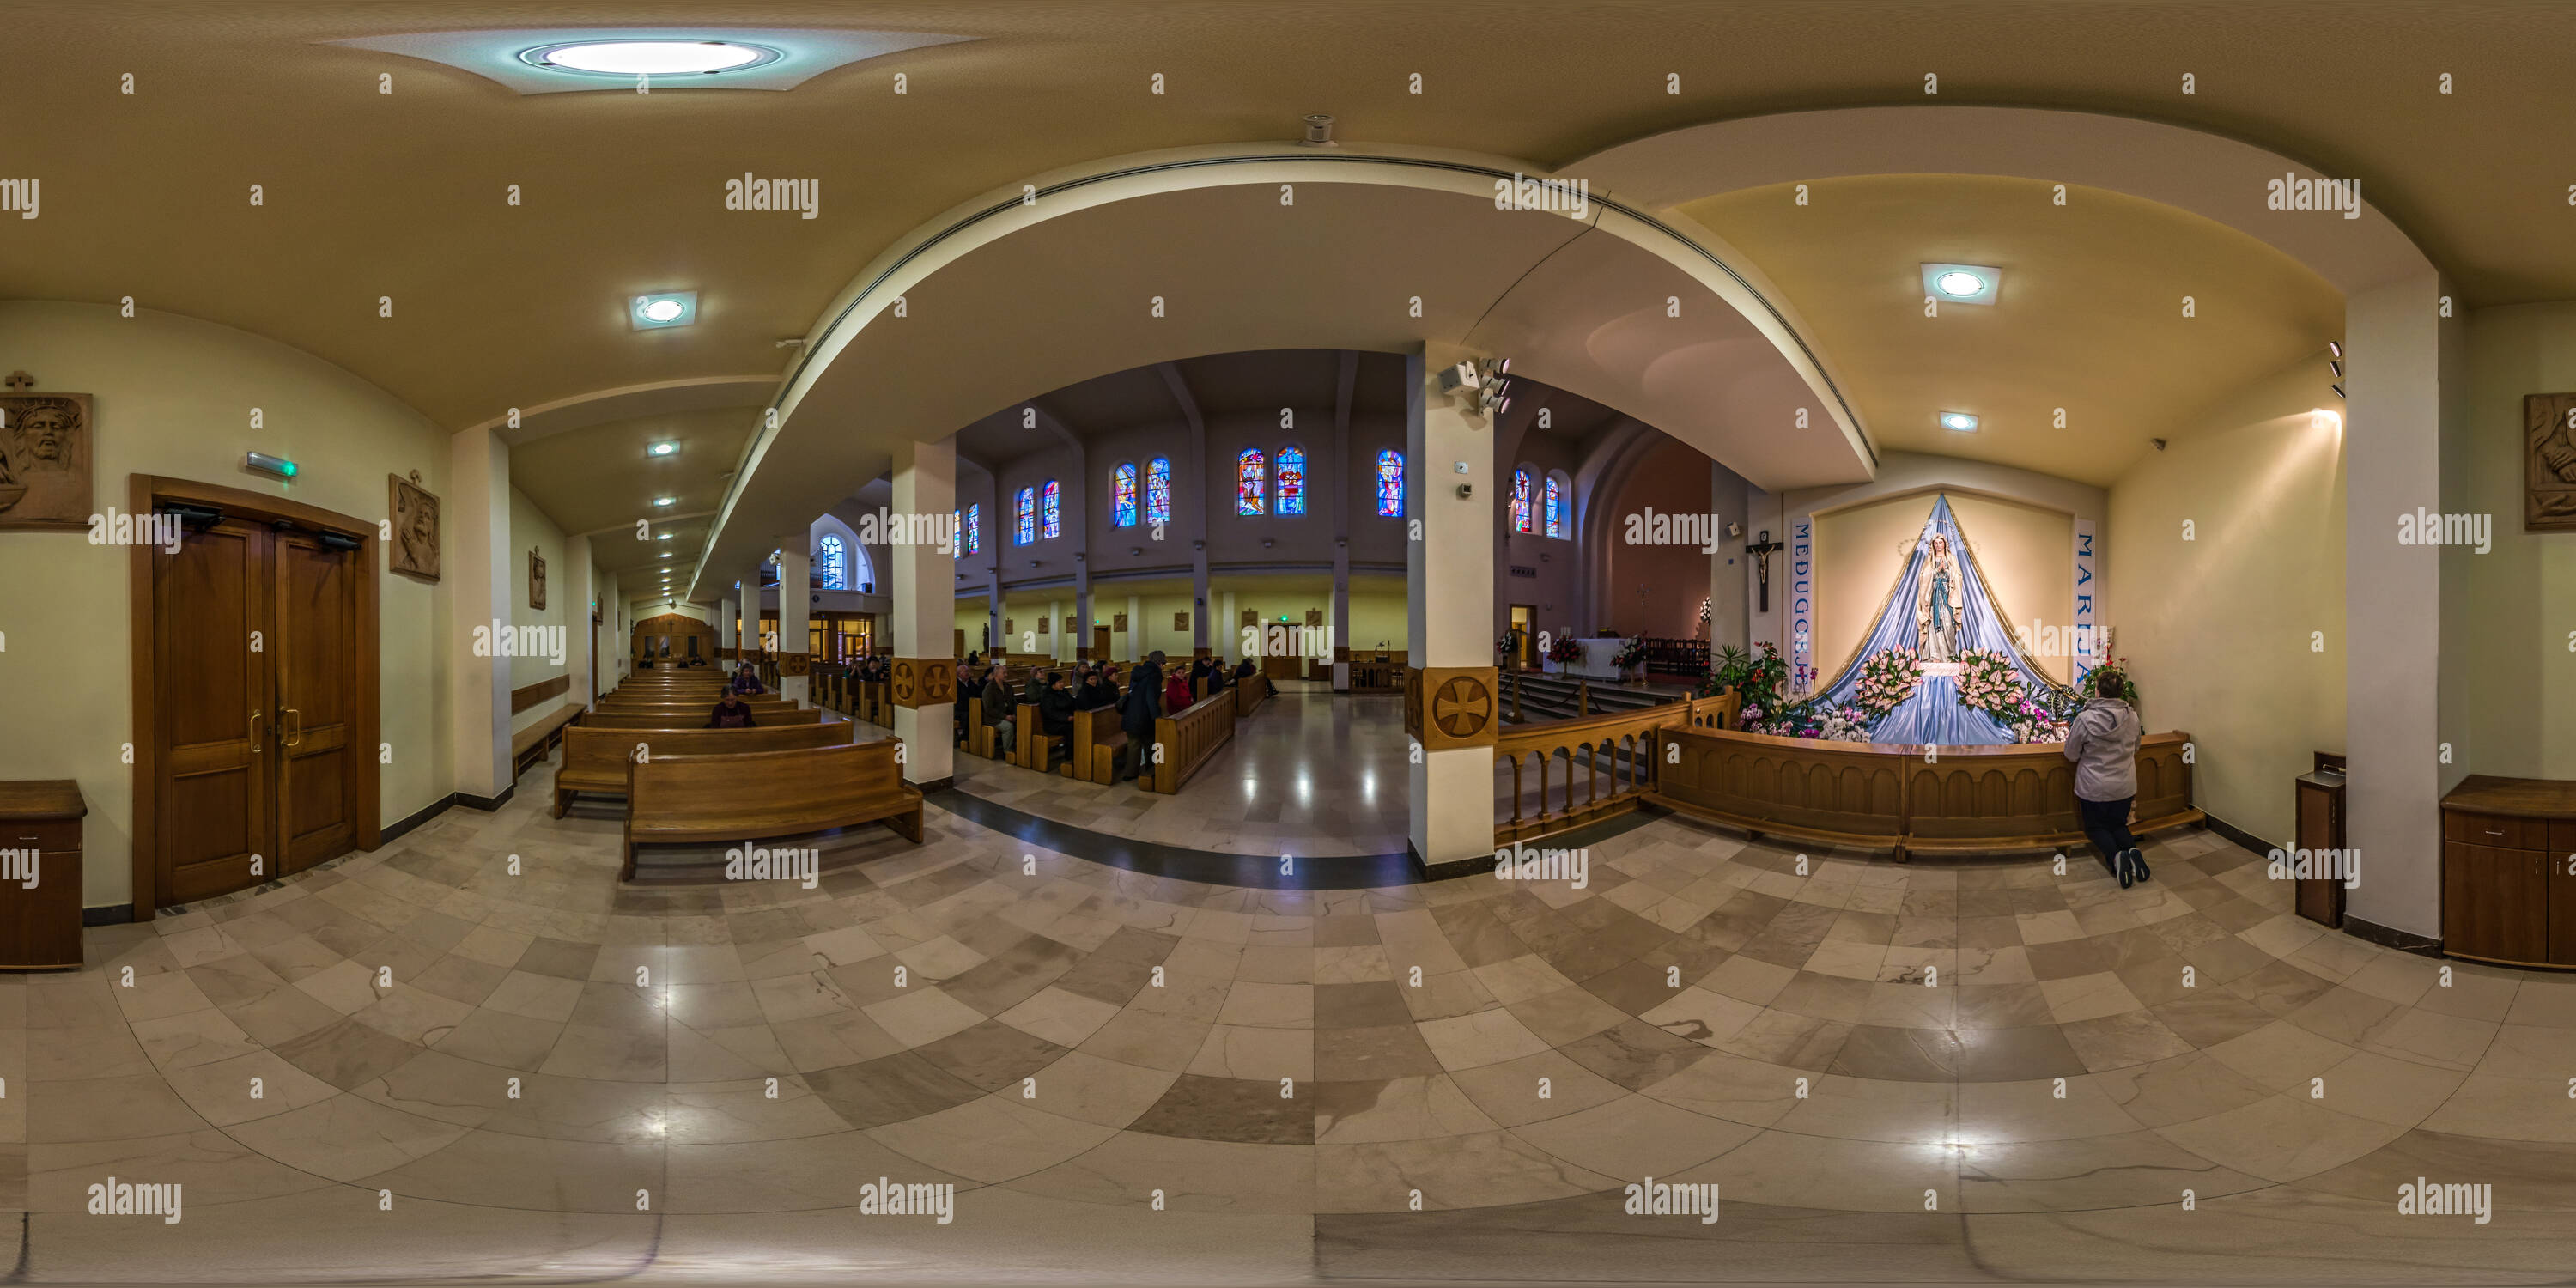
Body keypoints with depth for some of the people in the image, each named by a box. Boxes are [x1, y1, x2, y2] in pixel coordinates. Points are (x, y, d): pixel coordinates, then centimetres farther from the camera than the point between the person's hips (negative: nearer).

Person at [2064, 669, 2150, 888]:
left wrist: (2070, 732, 11)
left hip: (2094, 789, -4)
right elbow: (2135, 748, 12)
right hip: (2125, 787, 4)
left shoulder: (2085, 719, -20)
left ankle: (2115, 855, -15)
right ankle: (2132, 849, -10)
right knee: (2119, 825, 24)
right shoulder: (2132, 717, -6)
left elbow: (2071, 755, -7)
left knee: (2096, 827, 17)